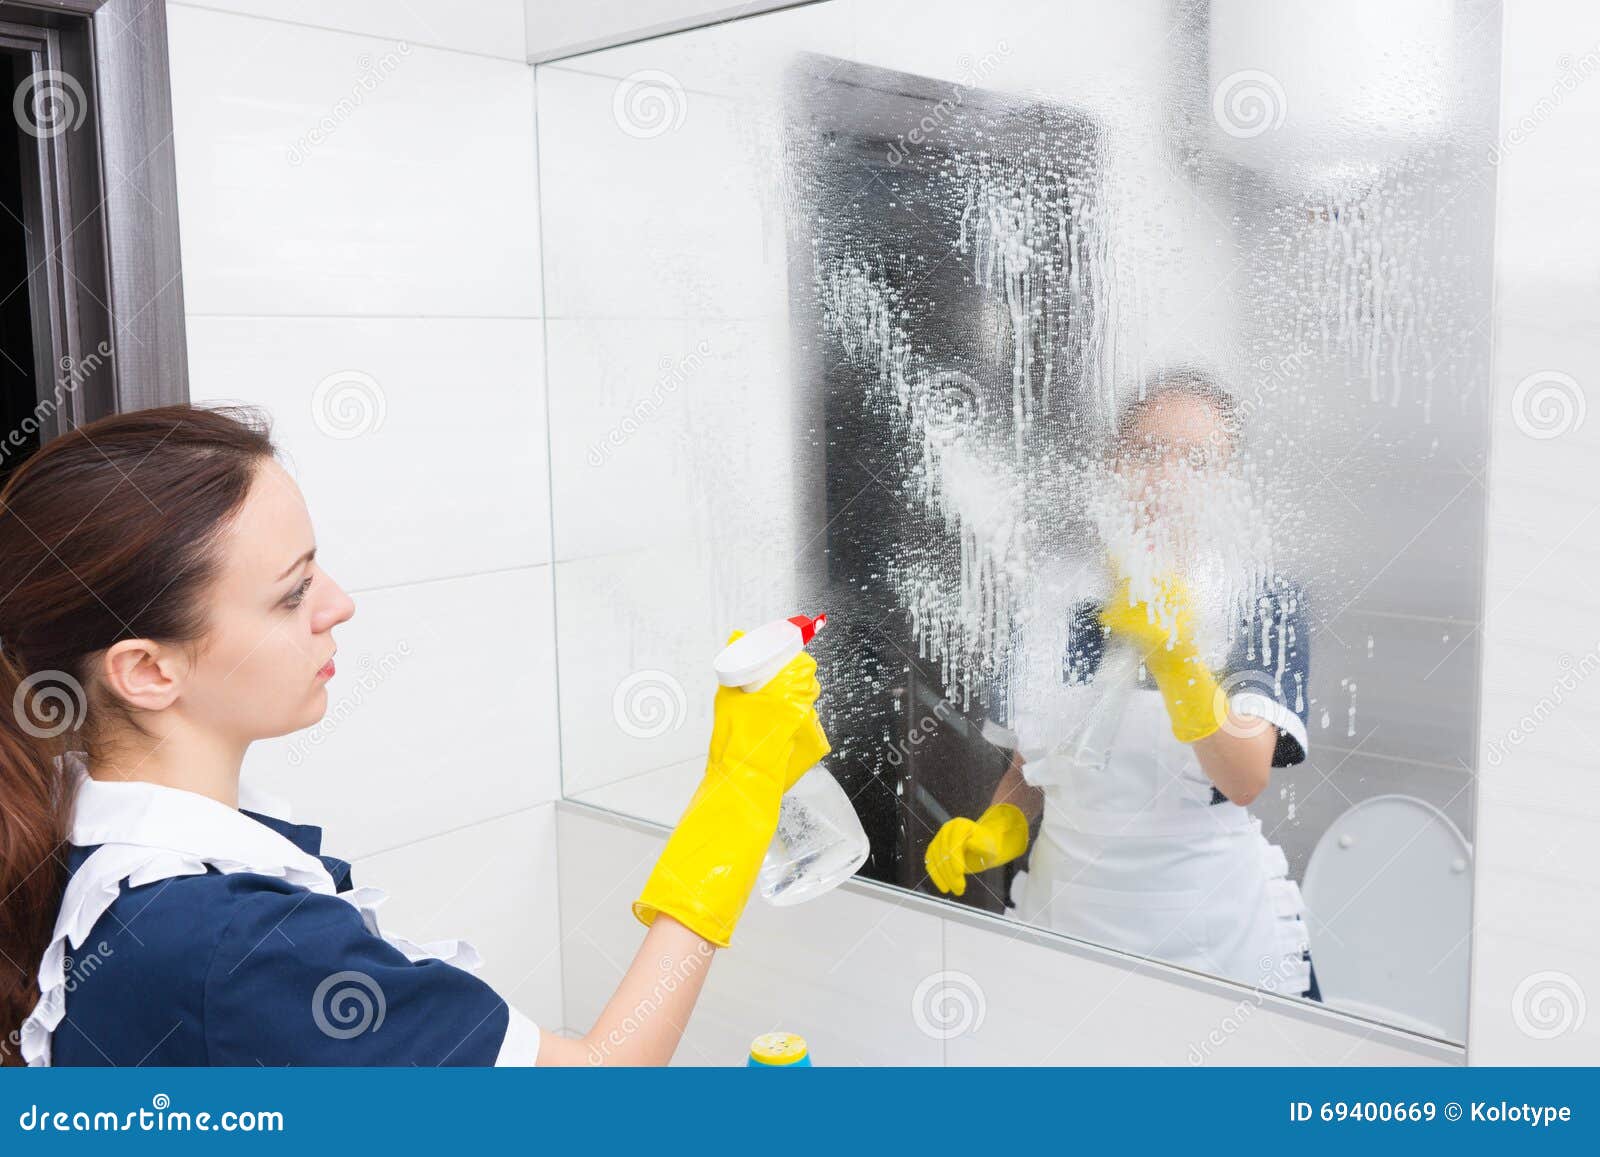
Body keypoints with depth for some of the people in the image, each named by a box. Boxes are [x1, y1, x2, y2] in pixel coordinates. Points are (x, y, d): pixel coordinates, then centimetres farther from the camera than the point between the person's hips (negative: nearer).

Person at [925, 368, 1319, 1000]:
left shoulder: (1265, 600, -8)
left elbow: (1245, 779, -22)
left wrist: (1173, 651, -36)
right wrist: (995, 830, -8)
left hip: (1213, 934, -2)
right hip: (1066, 915, 3)